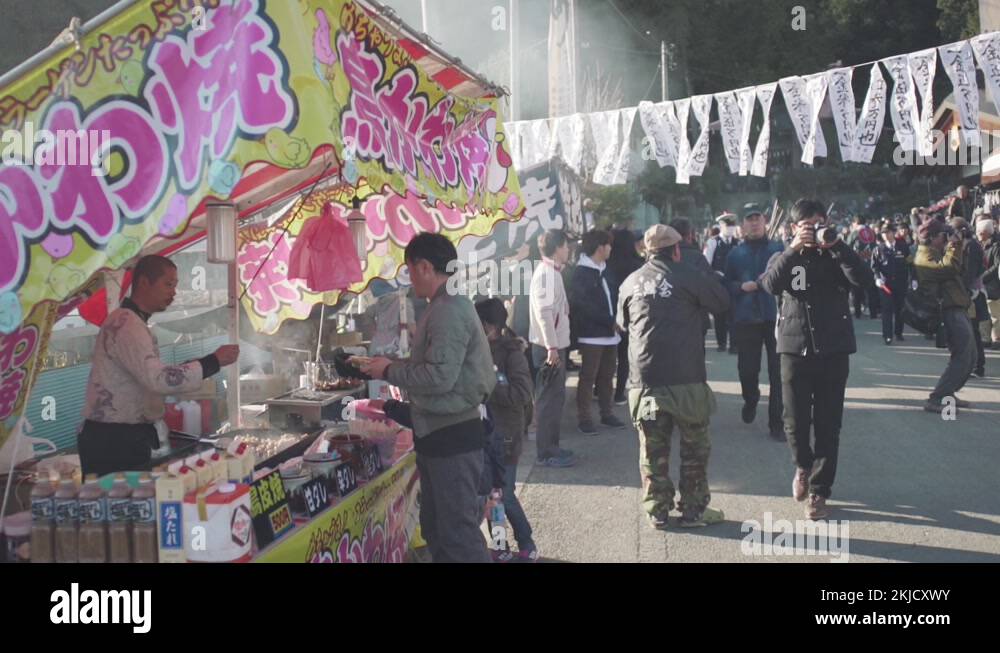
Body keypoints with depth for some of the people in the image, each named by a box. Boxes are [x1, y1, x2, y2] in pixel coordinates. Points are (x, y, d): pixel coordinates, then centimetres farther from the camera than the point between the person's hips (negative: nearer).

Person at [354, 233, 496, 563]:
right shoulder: (445, 306, 12)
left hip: (452, 435, -10)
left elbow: (439, 376, -26)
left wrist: (389, 371, -13)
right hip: (437, 432, 10)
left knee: (458, 530, -4)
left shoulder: (448, 310, -19)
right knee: (435, 525, 19)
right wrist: (386, 365, 11)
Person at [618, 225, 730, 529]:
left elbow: (623, 323, 20)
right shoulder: (689, 277, -6)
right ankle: (693, 509, 15)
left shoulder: (631, 283, 7)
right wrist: (709, 277, 18)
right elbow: (723, 303, 3)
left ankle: (657, 511, 13)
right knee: (695, 446, 10)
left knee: (653, 448, 9)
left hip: (645, 379, 3)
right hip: (686, 378, -3)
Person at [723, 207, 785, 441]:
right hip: (746, 318, 1)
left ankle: (776, 422, 5)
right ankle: (750, 400, 38)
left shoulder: (778, 249, 5)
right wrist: (741, 286, -9)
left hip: (775, 316, -1)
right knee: (747, 368, 6)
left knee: (778, 371, -3)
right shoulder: (735, 254, 9)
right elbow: (727, 285, 10)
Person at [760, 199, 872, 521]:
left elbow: (864, 279, -13)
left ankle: (819, 491, 13)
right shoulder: (785, 258, 8)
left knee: (828, 424, 2)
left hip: (833, 350, 0)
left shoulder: (835, 257, 7)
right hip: (795, 349, 0)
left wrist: (836, 246, -19)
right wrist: (794, 249, -21)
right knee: (795, 422, 1)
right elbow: (771, 284, -14)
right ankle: (804, 465, 32)